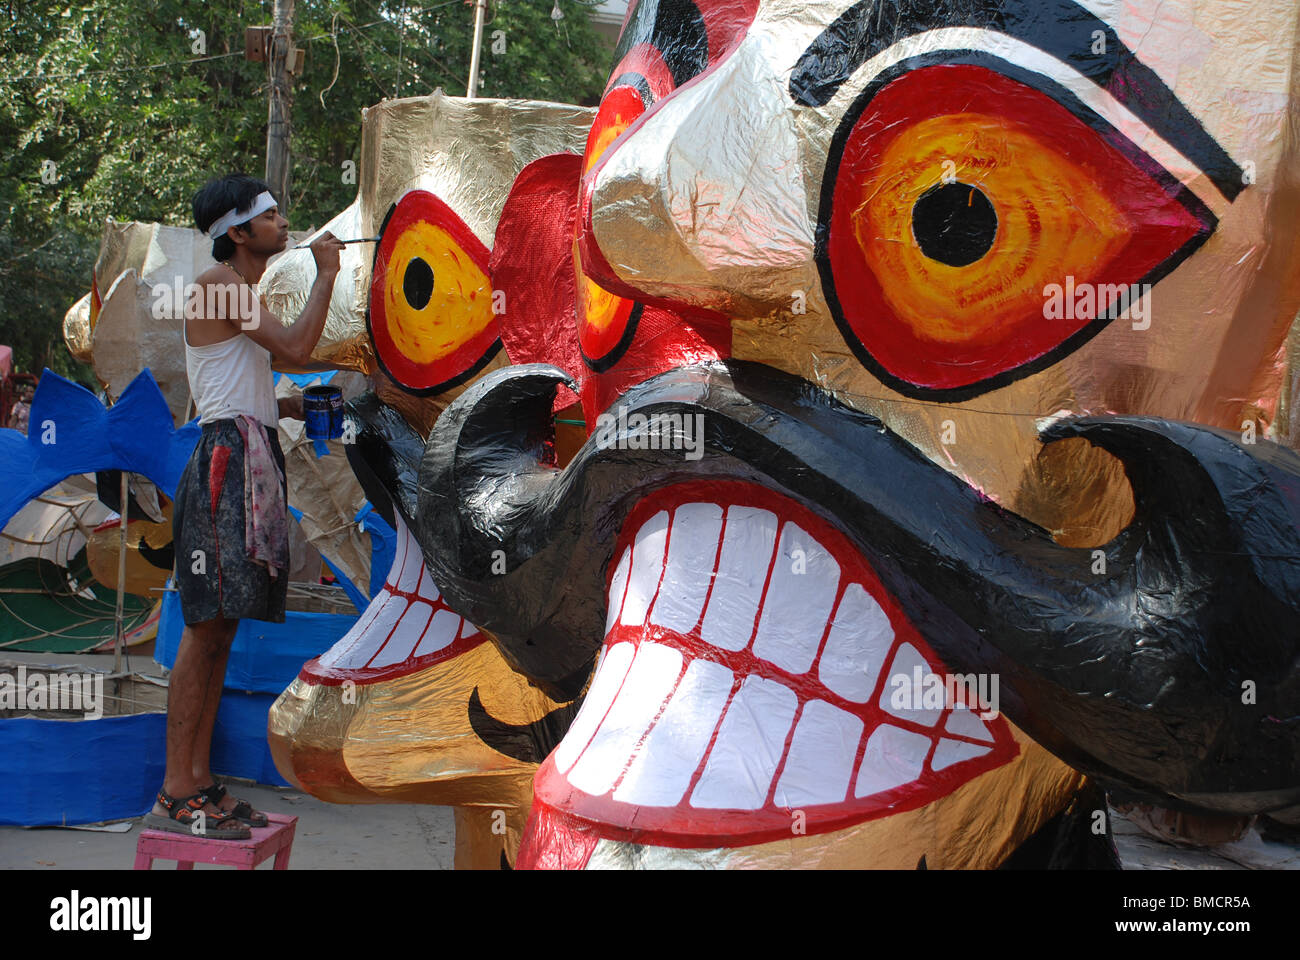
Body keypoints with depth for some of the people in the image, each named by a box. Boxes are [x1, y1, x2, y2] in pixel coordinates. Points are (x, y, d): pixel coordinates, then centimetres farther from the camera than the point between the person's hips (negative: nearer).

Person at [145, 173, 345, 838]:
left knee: (220, 628, 8)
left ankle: (199, 782, 12)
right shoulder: (217, 285, -7)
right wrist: (326, 274, -6)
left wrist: (298, 406, 14)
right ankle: (175, 795, -7)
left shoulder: (243, 293, 23)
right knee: (205, 626, -11)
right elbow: (296, 349, -18)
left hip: (252, 459, 10)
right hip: (227, 456, -10)